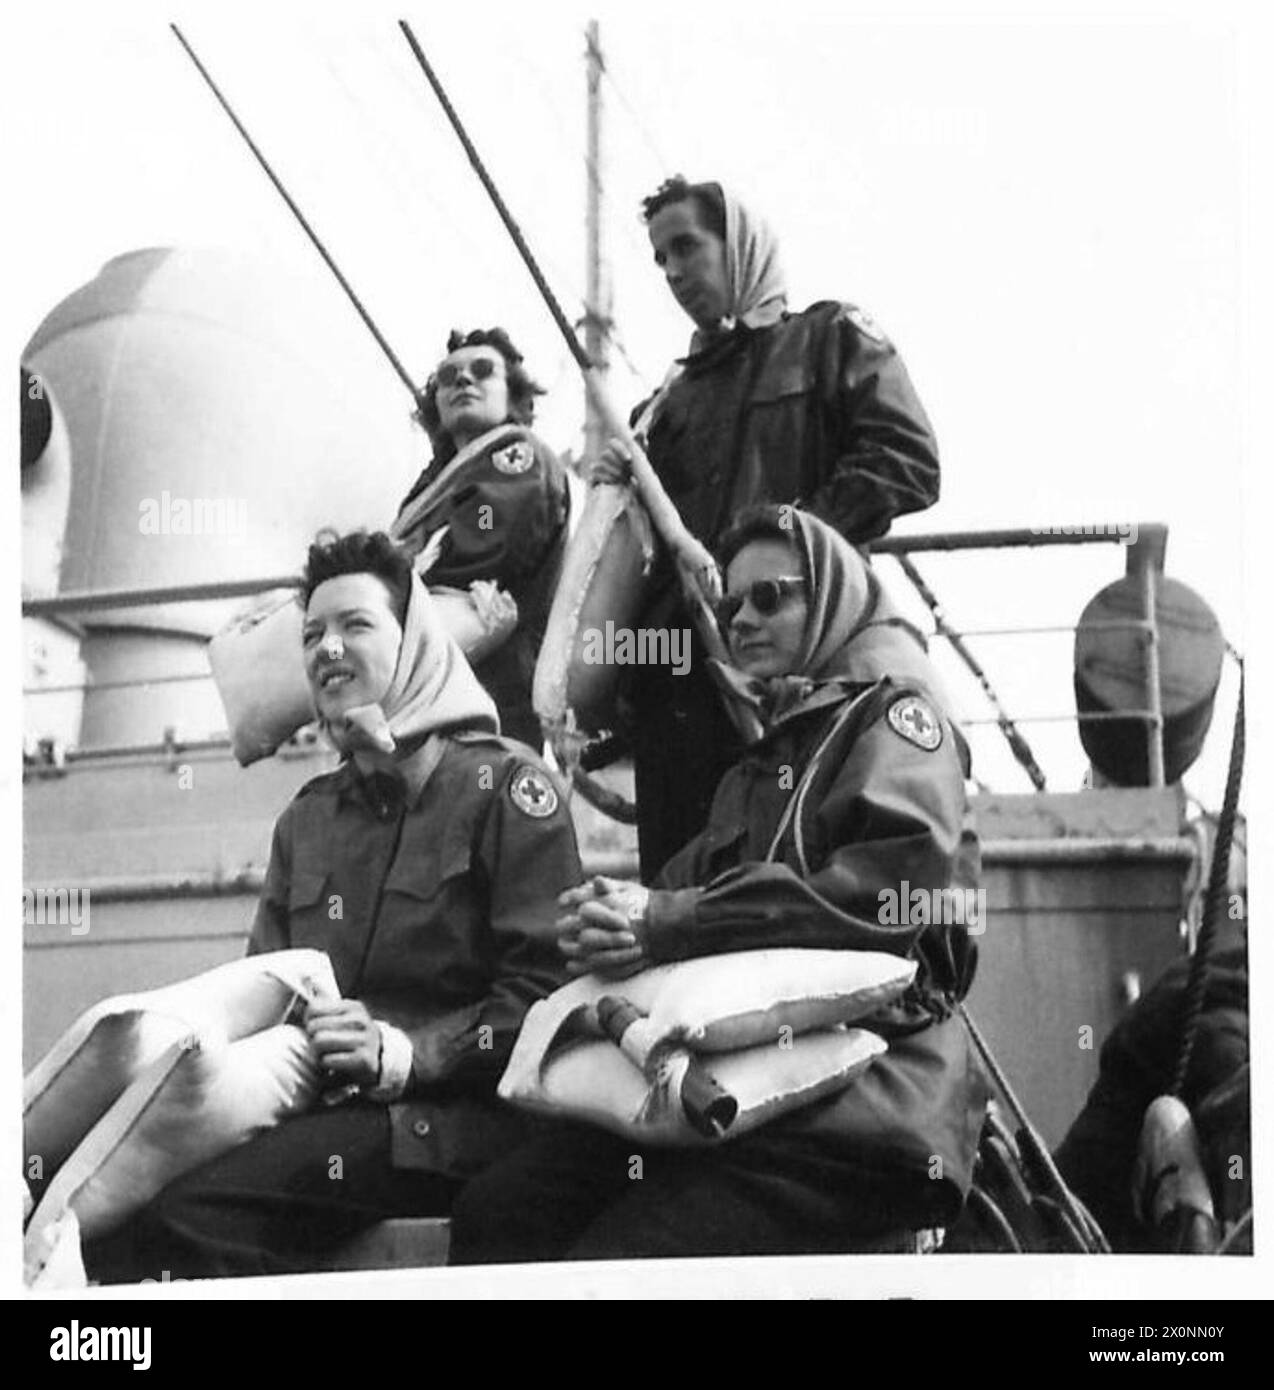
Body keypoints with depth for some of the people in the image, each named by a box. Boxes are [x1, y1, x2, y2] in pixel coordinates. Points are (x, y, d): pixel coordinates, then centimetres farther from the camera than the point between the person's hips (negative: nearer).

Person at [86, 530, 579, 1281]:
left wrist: (405, 1052, -17)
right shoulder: (307, 817, 25)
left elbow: (548, 988, -6)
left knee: (178, 1197, -31)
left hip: (450, 1117, -6)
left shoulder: (503, 783, 4)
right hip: (312, 1105, 6)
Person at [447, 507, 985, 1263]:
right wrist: (611, 917, -8)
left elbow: (892, 887, -12)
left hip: (862, 1089, -7)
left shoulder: (895, 717, 8)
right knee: (495, 1213, -13)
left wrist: (667, 923, -15)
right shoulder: (752, 768, 32)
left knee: (612, 1265, -26)